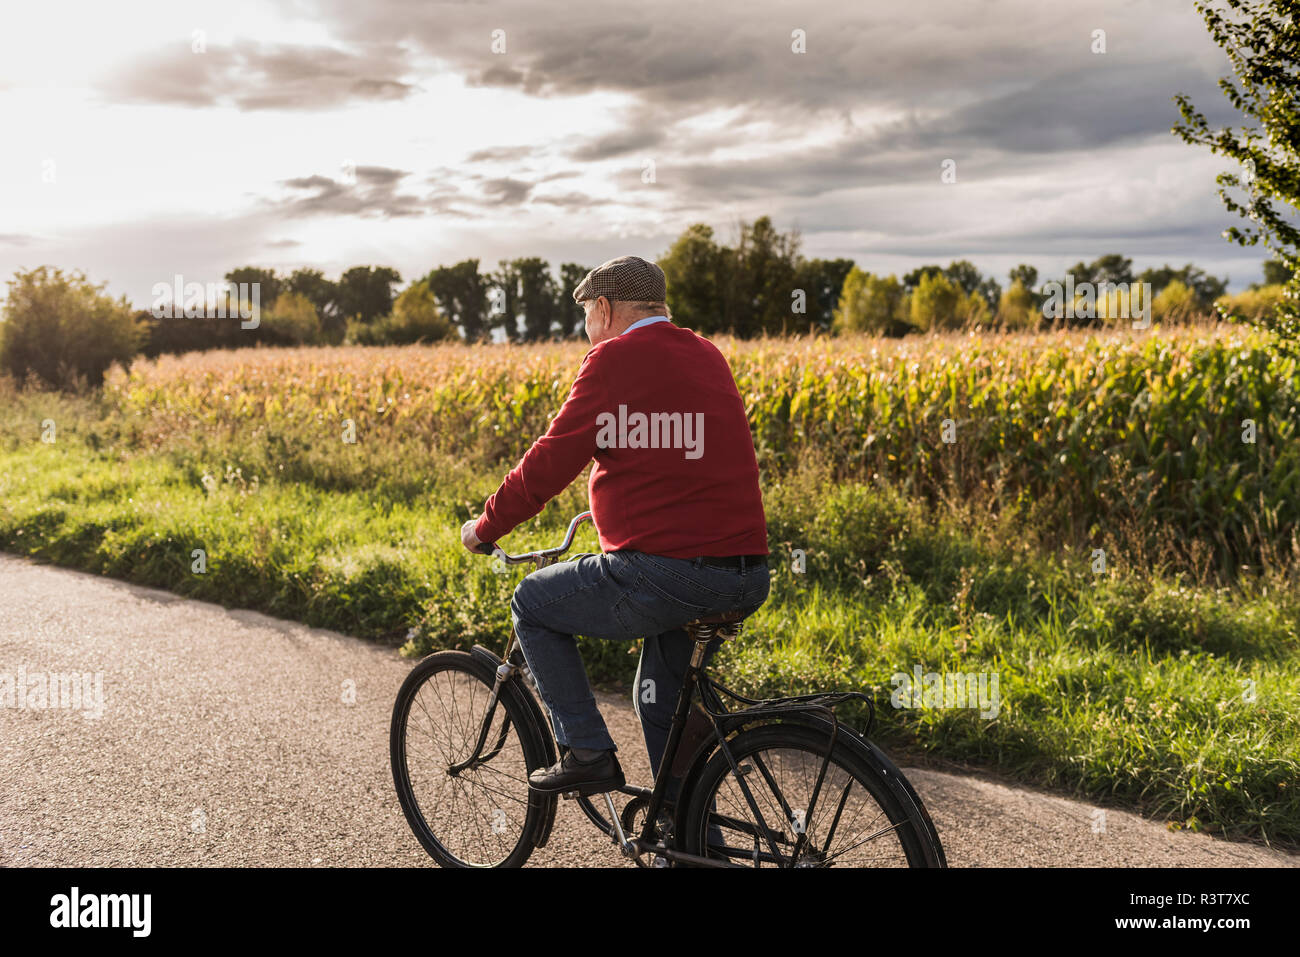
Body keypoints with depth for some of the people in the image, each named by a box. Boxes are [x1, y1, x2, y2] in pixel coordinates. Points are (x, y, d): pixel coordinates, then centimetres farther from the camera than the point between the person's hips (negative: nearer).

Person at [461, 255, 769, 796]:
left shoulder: (615, 358, -7)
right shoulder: (709, 357, 16)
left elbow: (553, 459, -6)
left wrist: (485, 527, 8)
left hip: (664, 575, -8)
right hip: (748, 580, 8)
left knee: (533, 605, 15)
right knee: (661, 699, 28)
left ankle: (586, 752, 11)